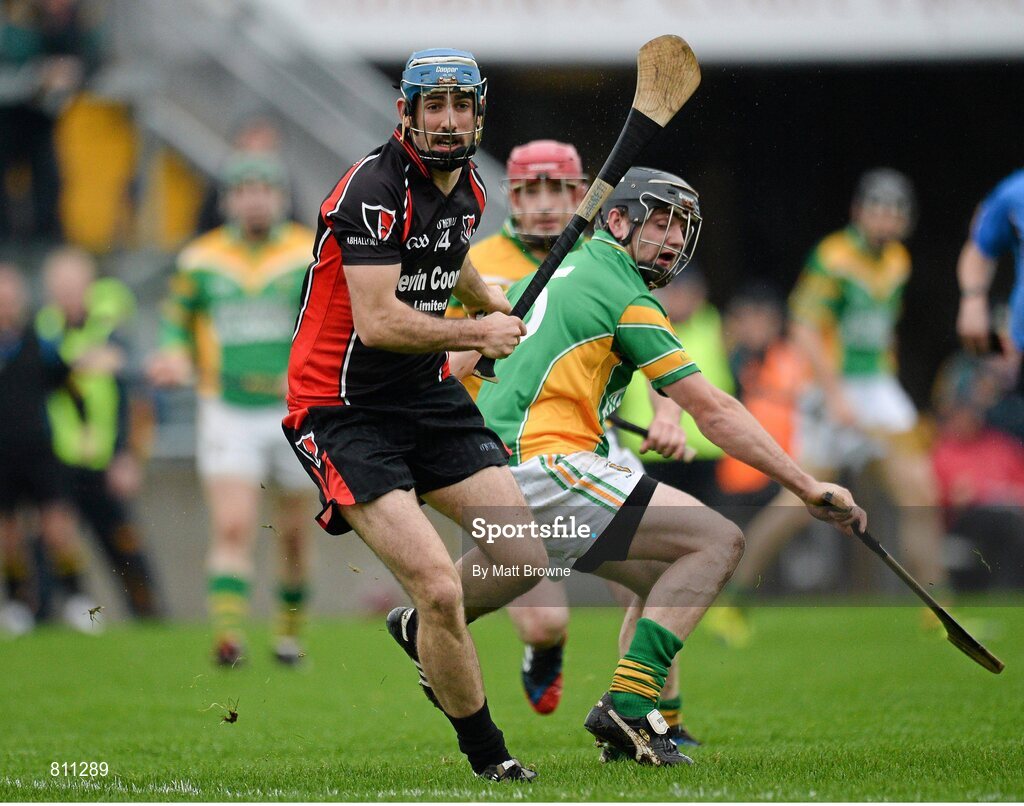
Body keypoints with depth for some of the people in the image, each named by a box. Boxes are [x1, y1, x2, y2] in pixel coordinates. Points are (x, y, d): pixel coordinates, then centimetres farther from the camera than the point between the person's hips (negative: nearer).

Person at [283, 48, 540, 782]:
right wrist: (478, 335, -16)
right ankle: (488, 759, 1)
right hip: (344, 410, -8)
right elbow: (377, 323, -27)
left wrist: (489, 300, 17)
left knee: (525, 562, 0)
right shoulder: (374, 190, -20)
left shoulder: (470, 188, 7)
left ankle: (421, 630, 29)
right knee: (440, 587, -17)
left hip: (429, 396, 8)